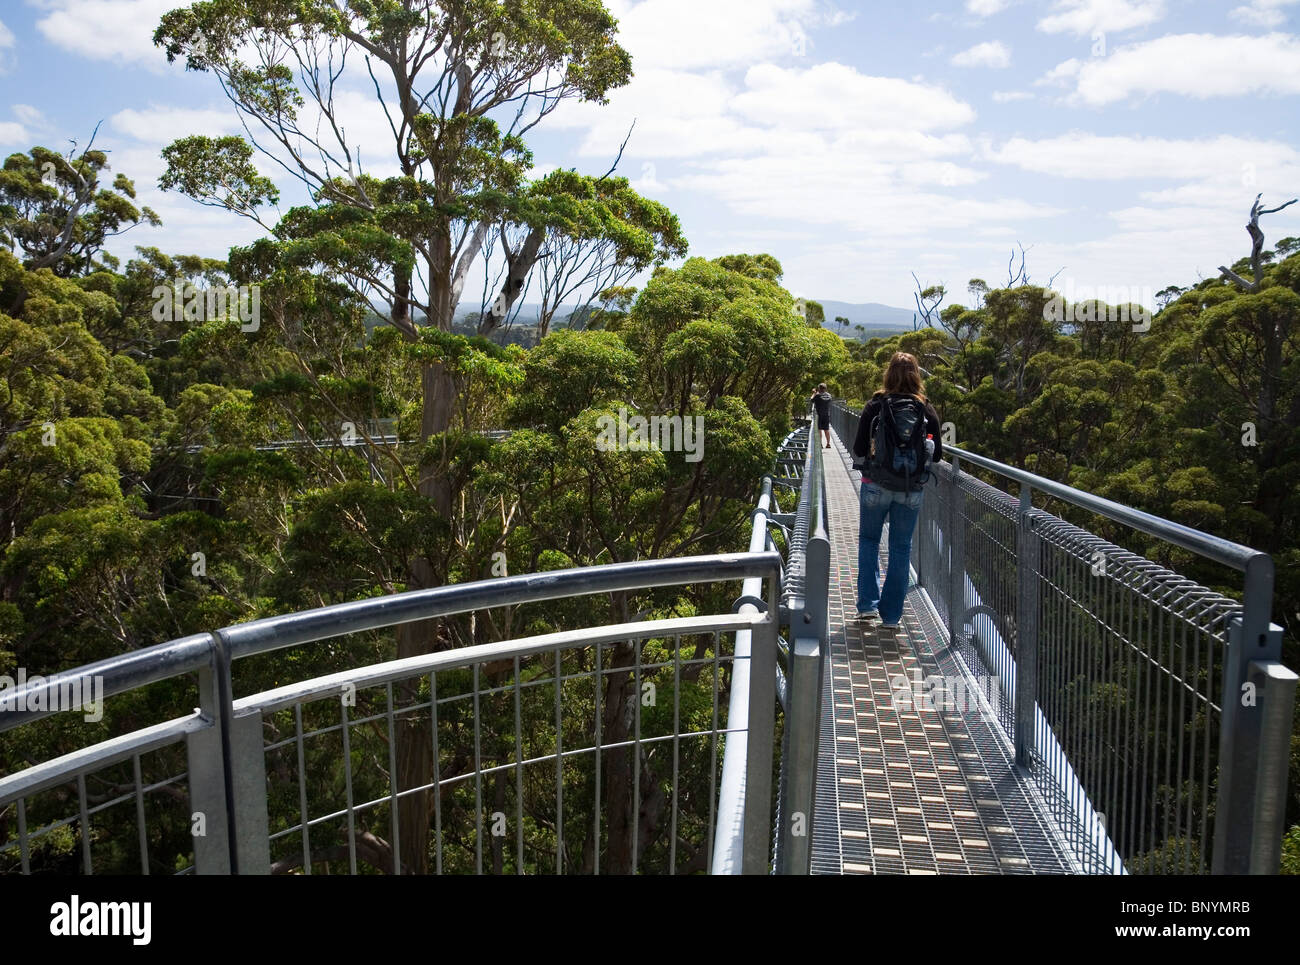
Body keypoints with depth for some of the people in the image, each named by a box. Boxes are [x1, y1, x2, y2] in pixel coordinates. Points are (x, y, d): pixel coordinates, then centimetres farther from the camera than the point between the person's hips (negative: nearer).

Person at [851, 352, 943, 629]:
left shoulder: (875, 407, -7)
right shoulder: (927, 411, -1)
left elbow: (859, 449, -6)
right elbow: (937, 454, 4)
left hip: (876, 485, -1)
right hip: (912, 490, 1)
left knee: (869, 540, 18)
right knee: (901, 547, 11)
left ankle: (868, 602, 12)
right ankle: (891, 614, 15)